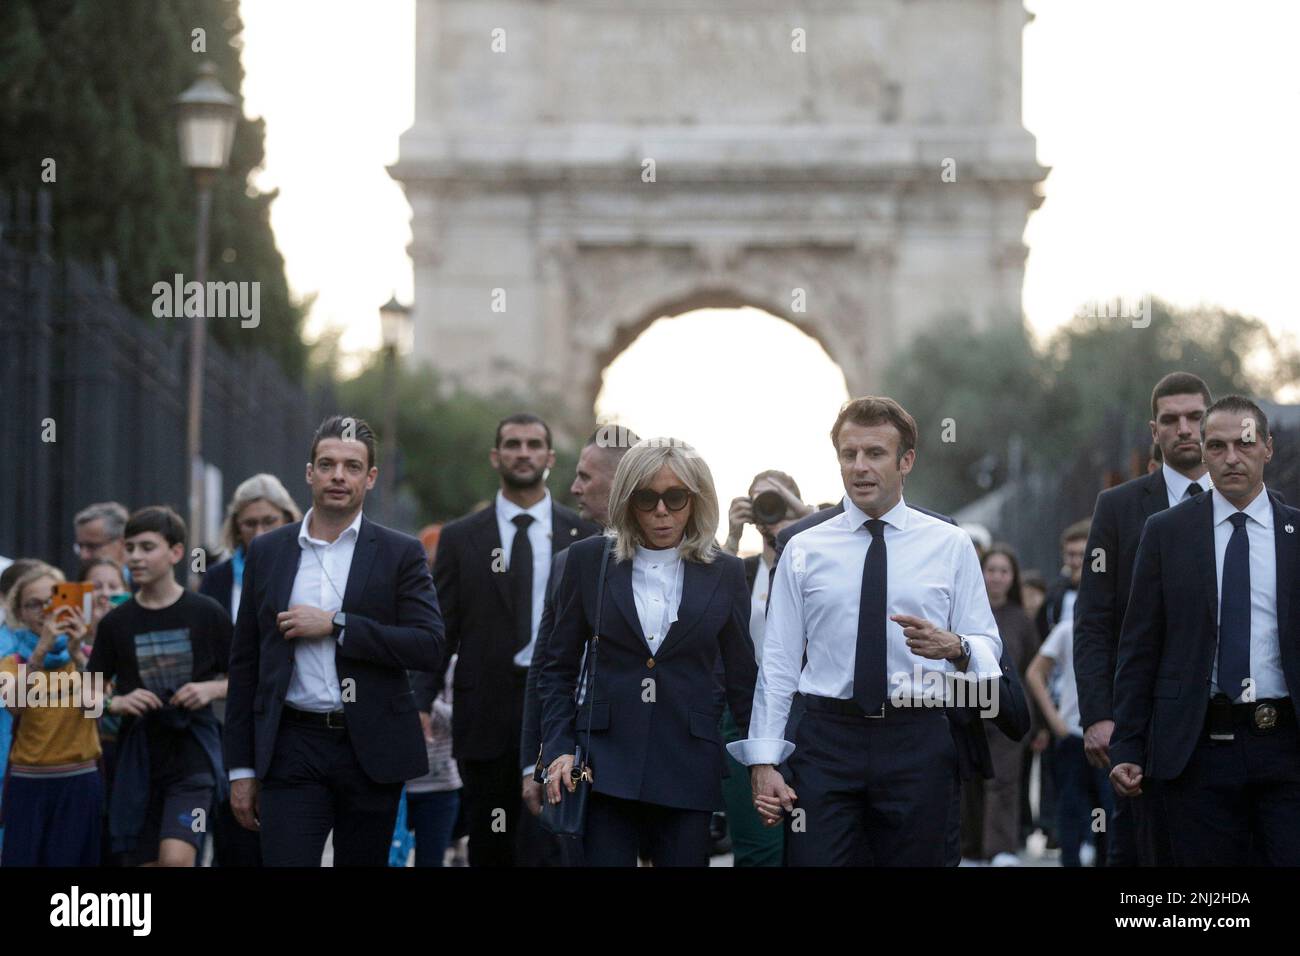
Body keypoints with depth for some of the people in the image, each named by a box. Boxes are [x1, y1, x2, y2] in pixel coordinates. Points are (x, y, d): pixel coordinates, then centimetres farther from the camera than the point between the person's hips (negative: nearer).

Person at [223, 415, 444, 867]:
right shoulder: (266, 553, 9)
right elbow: (245, 665, 10)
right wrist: (241, 767, 7)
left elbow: (429, 646, -8)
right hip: (292, 749, 0)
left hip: (371, 750, 0)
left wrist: (335, 624, -14)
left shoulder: (400, 554, 3)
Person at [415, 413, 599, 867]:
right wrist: (420, 703, -5)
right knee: (489, 850, 8)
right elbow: (439, 630, 6)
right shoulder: (461, 538, 9)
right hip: (486, 707, 2)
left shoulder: (583, 535, 7)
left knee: (543, 846, -12)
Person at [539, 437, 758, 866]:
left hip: (688, 766, 1)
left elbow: (741, 678, 10)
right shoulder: (589, 561, 5)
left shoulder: (725, 573, 6)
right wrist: (559, 748, -3)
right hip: (605, 762, -1)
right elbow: (558, 666, 9)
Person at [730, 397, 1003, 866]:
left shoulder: (951, 545, 7)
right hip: (827, 739, 0)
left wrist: (953, 647, -20)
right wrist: (763, 763, -2)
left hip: (918, 742, 0)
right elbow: (778, 662, 5)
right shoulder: (804, 550, 7)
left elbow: (987, 647, 4)